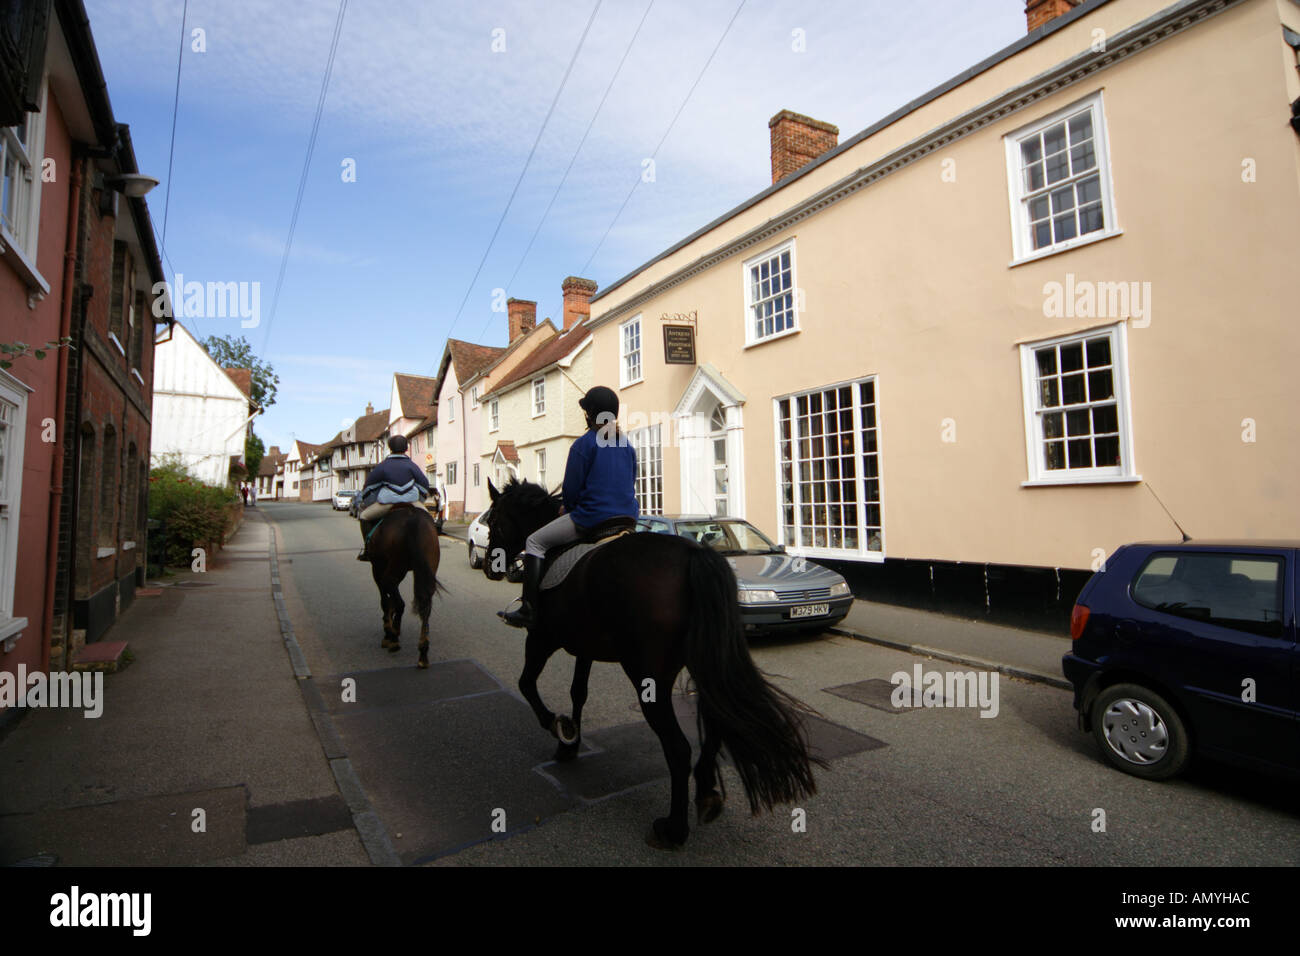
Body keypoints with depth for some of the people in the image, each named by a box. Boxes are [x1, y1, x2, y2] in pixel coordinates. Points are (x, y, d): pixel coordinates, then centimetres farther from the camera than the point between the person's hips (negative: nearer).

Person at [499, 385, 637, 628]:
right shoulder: (628, 447, 12)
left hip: (591, 519, -7)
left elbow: (571, 488, -7)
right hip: (627, 517, 7)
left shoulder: (584, 444, -8)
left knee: (535, 542, 6)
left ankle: (529, 609, 2)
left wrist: (570, 510, 12)